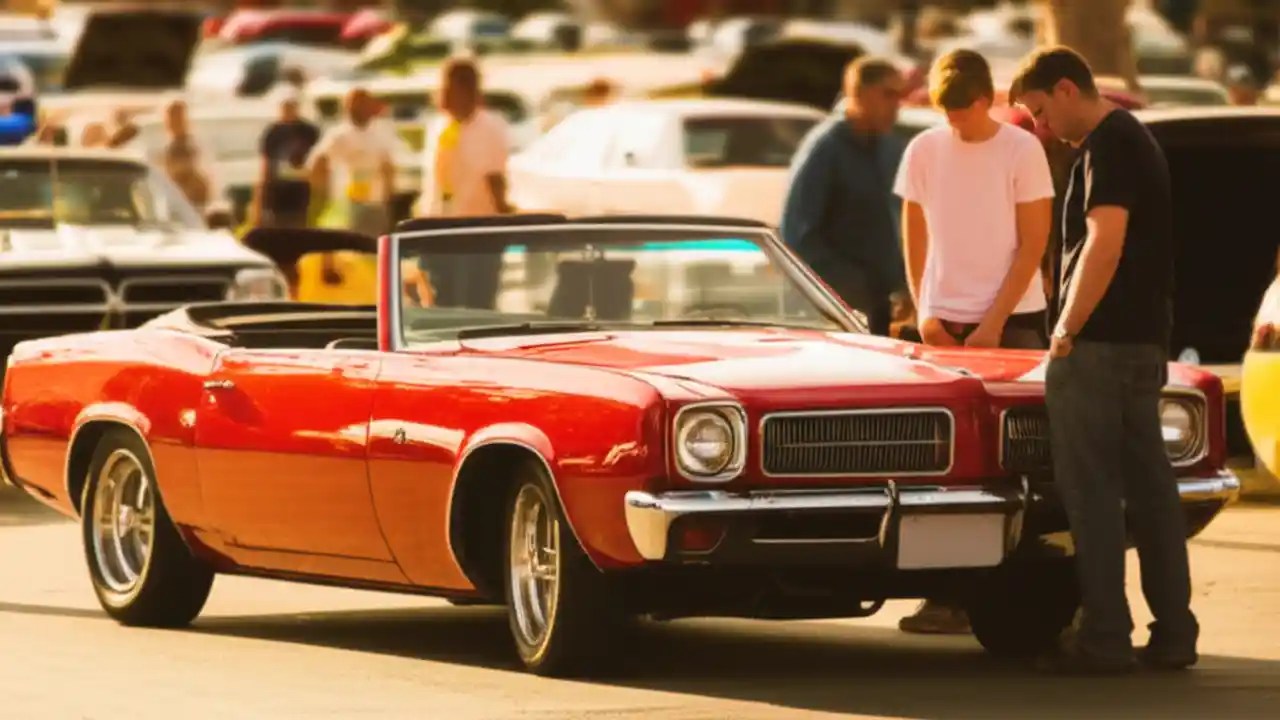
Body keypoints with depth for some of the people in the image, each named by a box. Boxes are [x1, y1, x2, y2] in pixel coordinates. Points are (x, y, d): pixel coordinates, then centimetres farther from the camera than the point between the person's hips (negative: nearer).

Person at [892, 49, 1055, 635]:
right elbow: (915, 236, 10)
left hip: (1012, 320, -3)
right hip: (944, 321, 3)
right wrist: (925, 312, -1)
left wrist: (994, 322, -11)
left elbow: (1033, 244, -6)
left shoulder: (1021, 151, -5)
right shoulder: (924, 151, 4)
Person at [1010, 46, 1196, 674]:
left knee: (1091, 492, -6)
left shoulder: (1107, 146, -13)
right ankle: (1173, 633, 10)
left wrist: (1068, 329, -16)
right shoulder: (1136, 139, 18)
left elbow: (1104, 243, -22)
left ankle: (1105, 638, -7)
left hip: (1100, 342, -10)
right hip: (1144, 340, 10)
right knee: (1149, 486, 9)